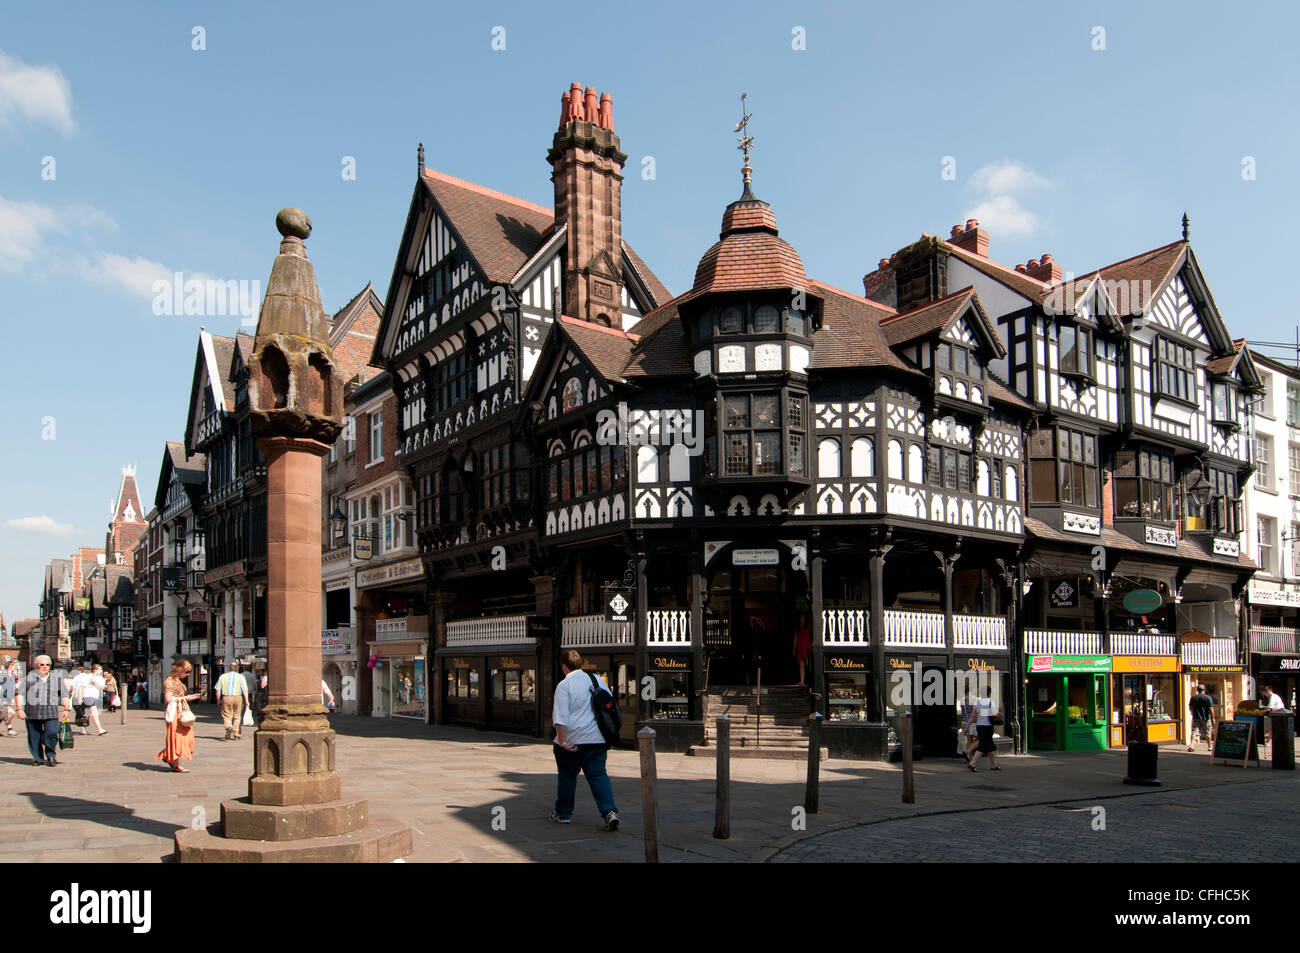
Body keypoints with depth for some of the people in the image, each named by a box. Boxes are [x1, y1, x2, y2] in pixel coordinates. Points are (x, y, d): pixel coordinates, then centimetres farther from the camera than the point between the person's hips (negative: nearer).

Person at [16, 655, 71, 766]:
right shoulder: (29, 678, 8)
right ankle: (38, 758, 17)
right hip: (32, 713, 0)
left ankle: (51, 755, 4)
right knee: (34, 737, 4)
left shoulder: (57, 678, 12)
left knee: (52, 733, -13)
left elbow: (65, 694, 14)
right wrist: (20, 709, -3)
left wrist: (67, 709, 9)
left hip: (51, 712, 0)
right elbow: (20, 694, 6)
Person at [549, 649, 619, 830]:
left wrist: (562, 741, -14)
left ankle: (563, 814, 26)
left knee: (567, 777, 12)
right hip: (597, 740, 4)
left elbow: (560, 717, -17)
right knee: (598, 775, 4)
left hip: (572, 741, -4)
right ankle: (609, 812, -13)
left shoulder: (564, 685, -10)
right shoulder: (598, 680, 7)